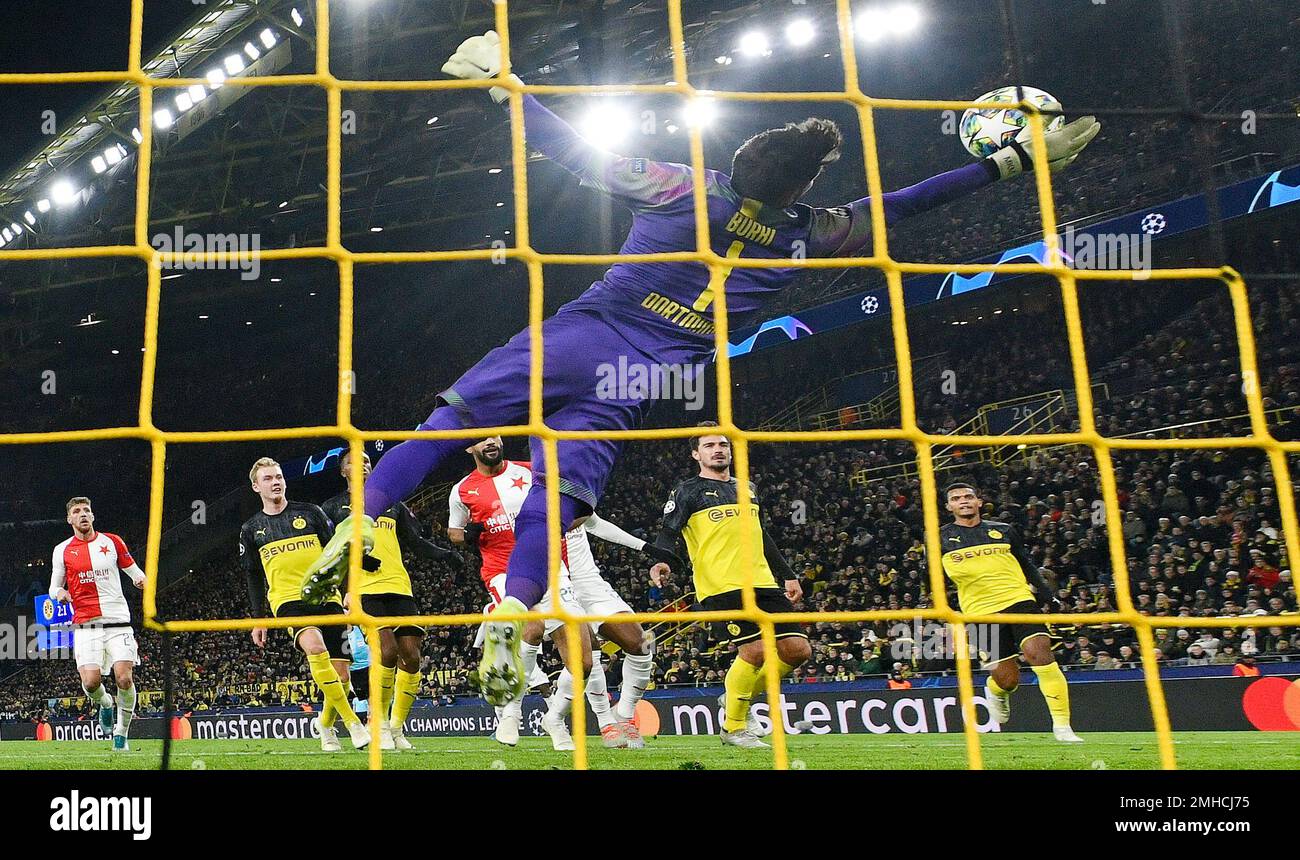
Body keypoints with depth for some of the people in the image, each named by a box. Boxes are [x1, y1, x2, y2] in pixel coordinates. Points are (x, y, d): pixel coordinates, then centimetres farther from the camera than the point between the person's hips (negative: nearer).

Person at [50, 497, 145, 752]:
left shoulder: (112, 541, 8)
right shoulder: (62, 551, 8)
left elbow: (133, 570, 16)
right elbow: (54, 588, 14)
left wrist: (140, 579, -7)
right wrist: (59, 593, -10)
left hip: (118, 621, 0)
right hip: (85, 625, 0)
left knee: (124, 678, -13)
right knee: (91, 681, -15)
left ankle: (121, 734, 7)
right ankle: (105, 704, 21)